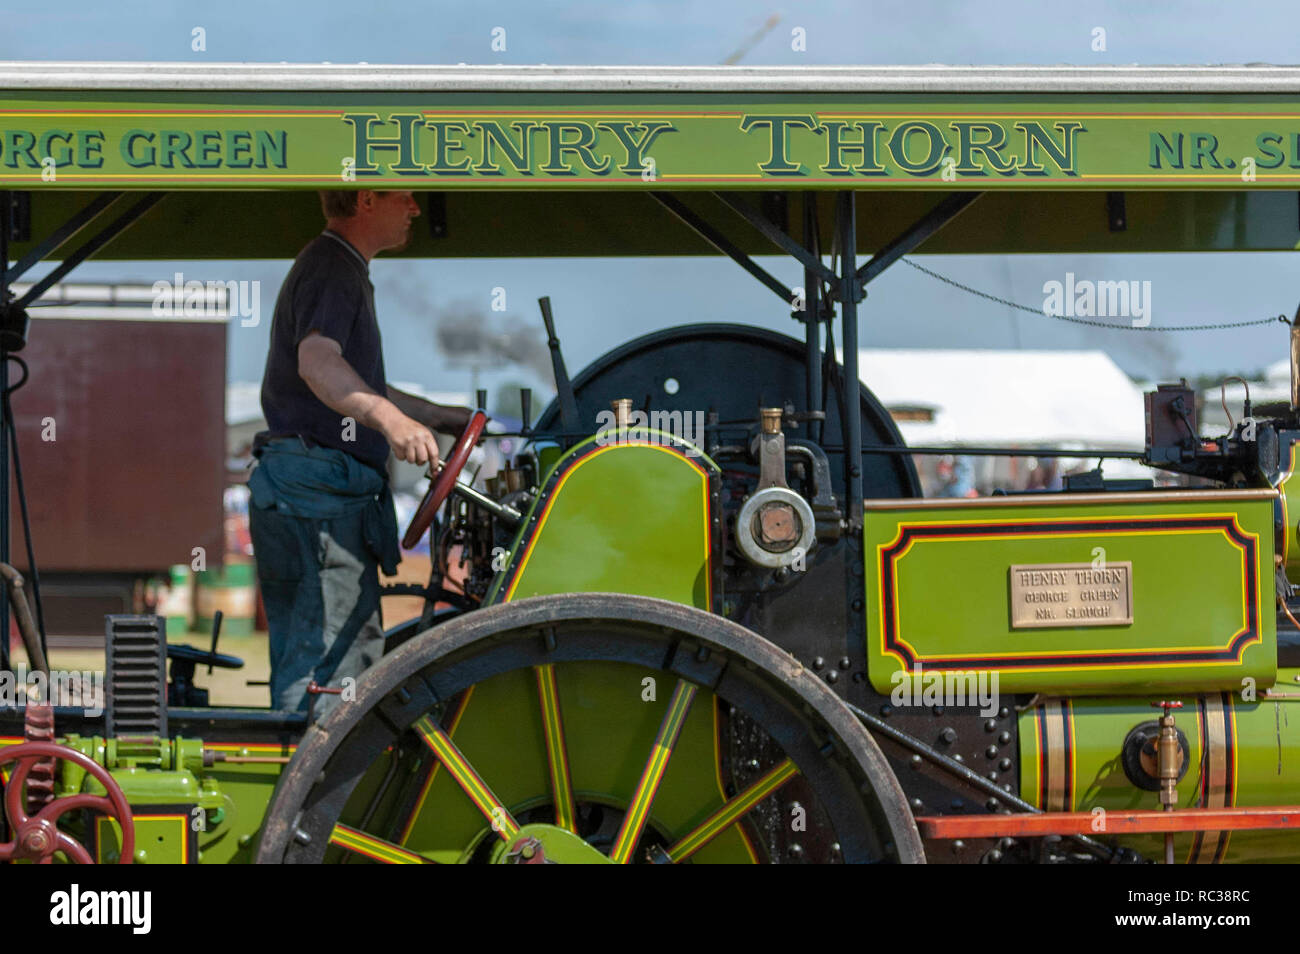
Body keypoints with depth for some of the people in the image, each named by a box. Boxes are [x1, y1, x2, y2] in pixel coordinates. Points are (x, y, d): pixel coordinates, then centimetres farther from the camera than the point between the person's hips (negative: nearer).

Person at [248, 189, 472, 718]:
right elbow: (316, 362, -32)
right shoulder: (332, 269, -11)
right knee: (330, 674, -13)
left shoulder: (342, 269, 23)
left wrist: (441, 416, 39)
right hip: (321, 497, -11)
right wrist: (390, 417, -47)